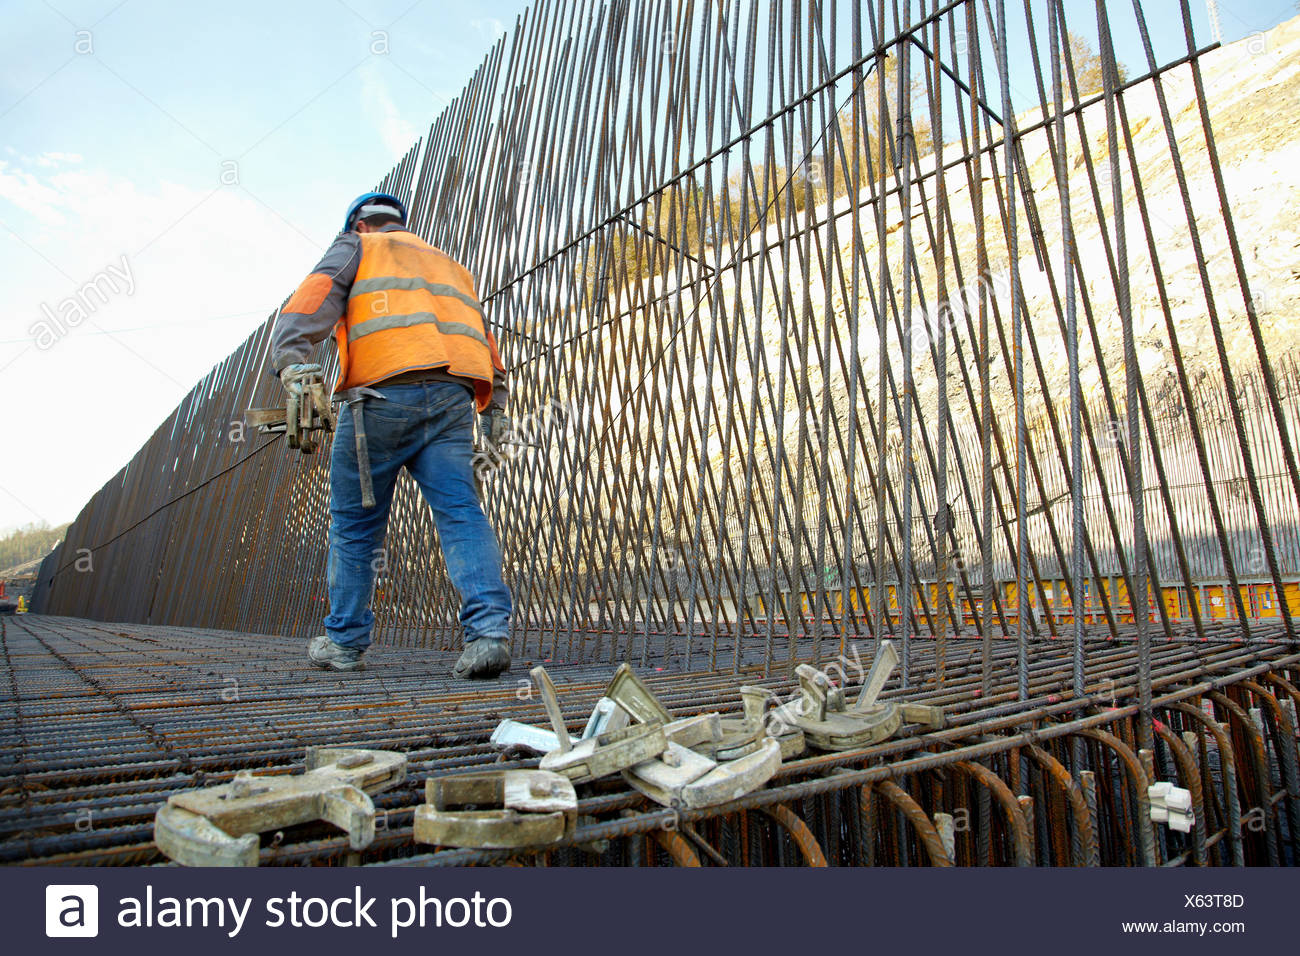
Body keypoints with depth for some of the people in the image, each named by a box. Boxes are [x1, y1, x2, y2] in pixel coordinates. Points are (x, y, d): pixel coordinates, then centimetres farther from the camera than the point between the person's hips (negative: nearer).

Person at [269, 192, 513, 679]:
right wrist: (494, 405, 21)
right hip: (452, 399, 4)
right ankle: (489, 628, -24)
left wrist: (291, 361, -16)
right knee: (461, 513, -7)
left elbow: (316, 294, -2)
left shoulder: (356, 247, 19)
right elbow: (483, 338, 26)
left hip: (383, 393, -3)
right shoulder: (450, 265, 34)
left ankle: (343, 641, 19)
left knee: (355, 523, 9)